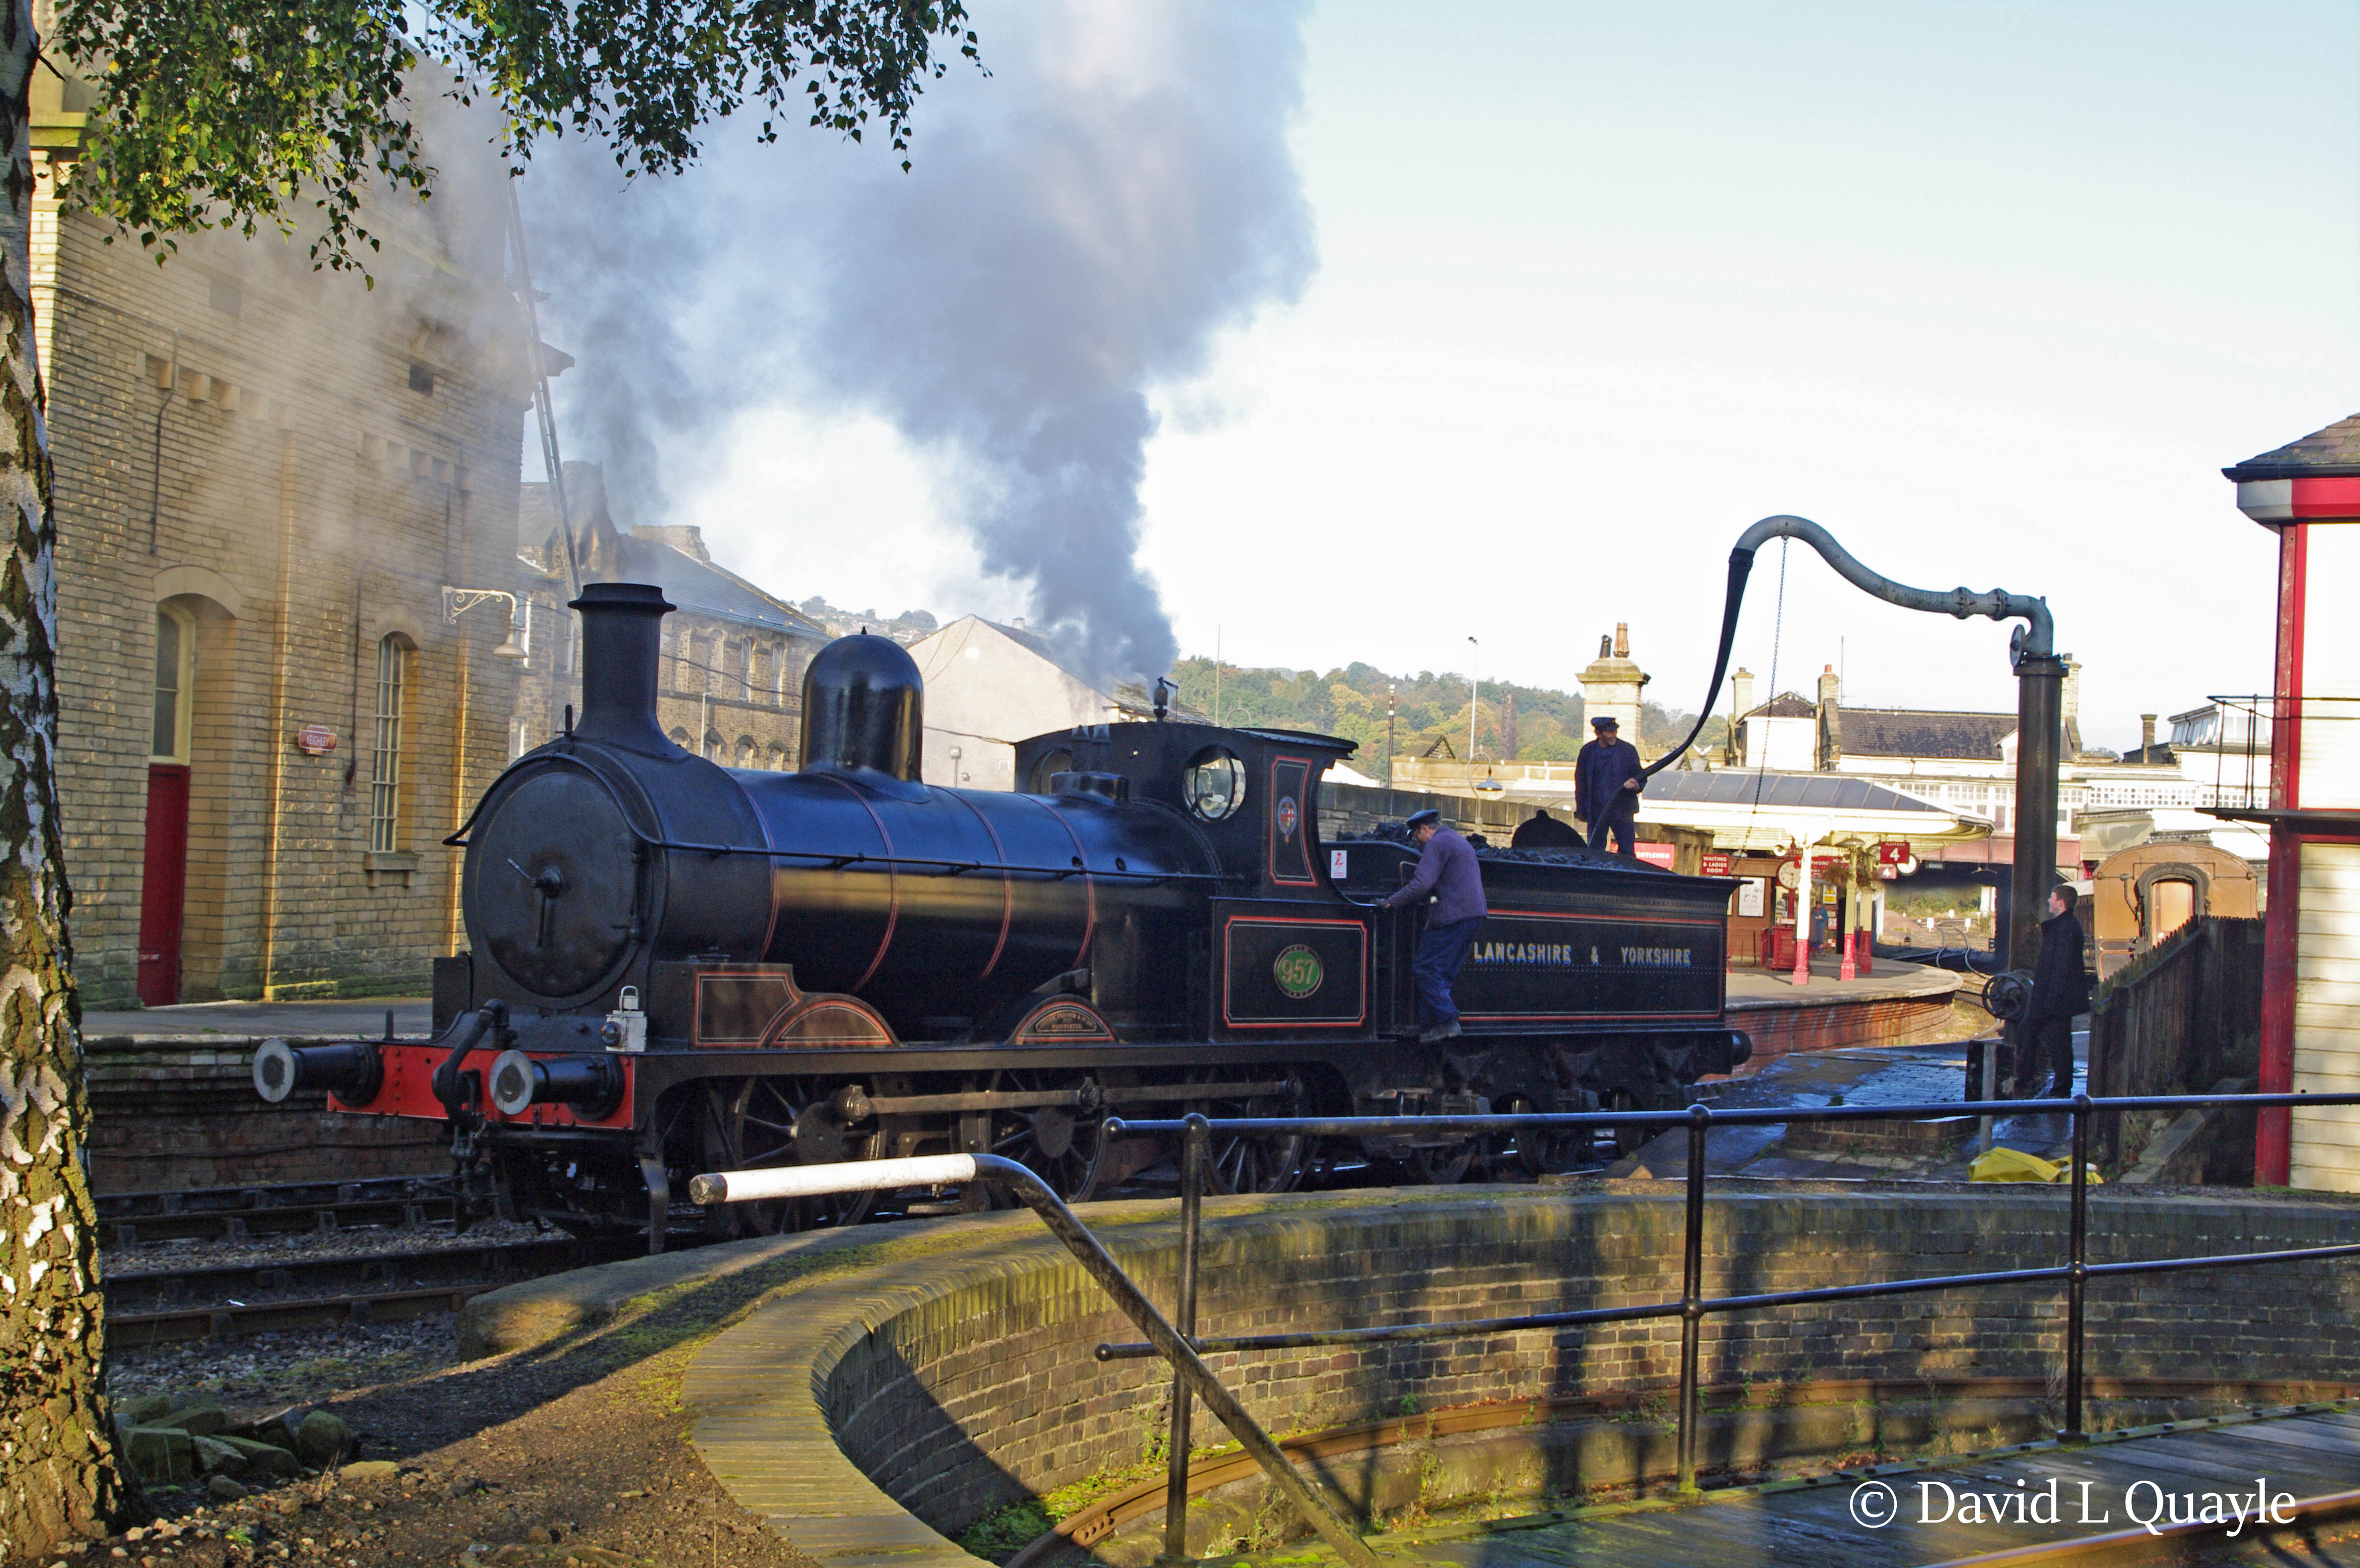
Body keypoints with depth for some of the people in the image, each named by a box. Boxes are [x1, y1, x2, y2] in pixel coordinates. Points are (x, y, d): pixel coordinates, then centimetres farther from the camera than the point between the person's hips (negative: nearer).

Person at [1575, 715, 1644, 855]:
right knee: (1594, 851, 3)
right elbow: (1580, 782, 13)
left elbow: (1640, 777, 7)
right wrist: (1581, 809, 11)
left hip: (1622, 810, -1)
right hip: (1596, 811, 1)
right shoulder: (1588, 751, 5)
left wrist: (1636, 785, -17)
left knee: (1626, 852, -4)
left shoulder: (1628, 750, 1)